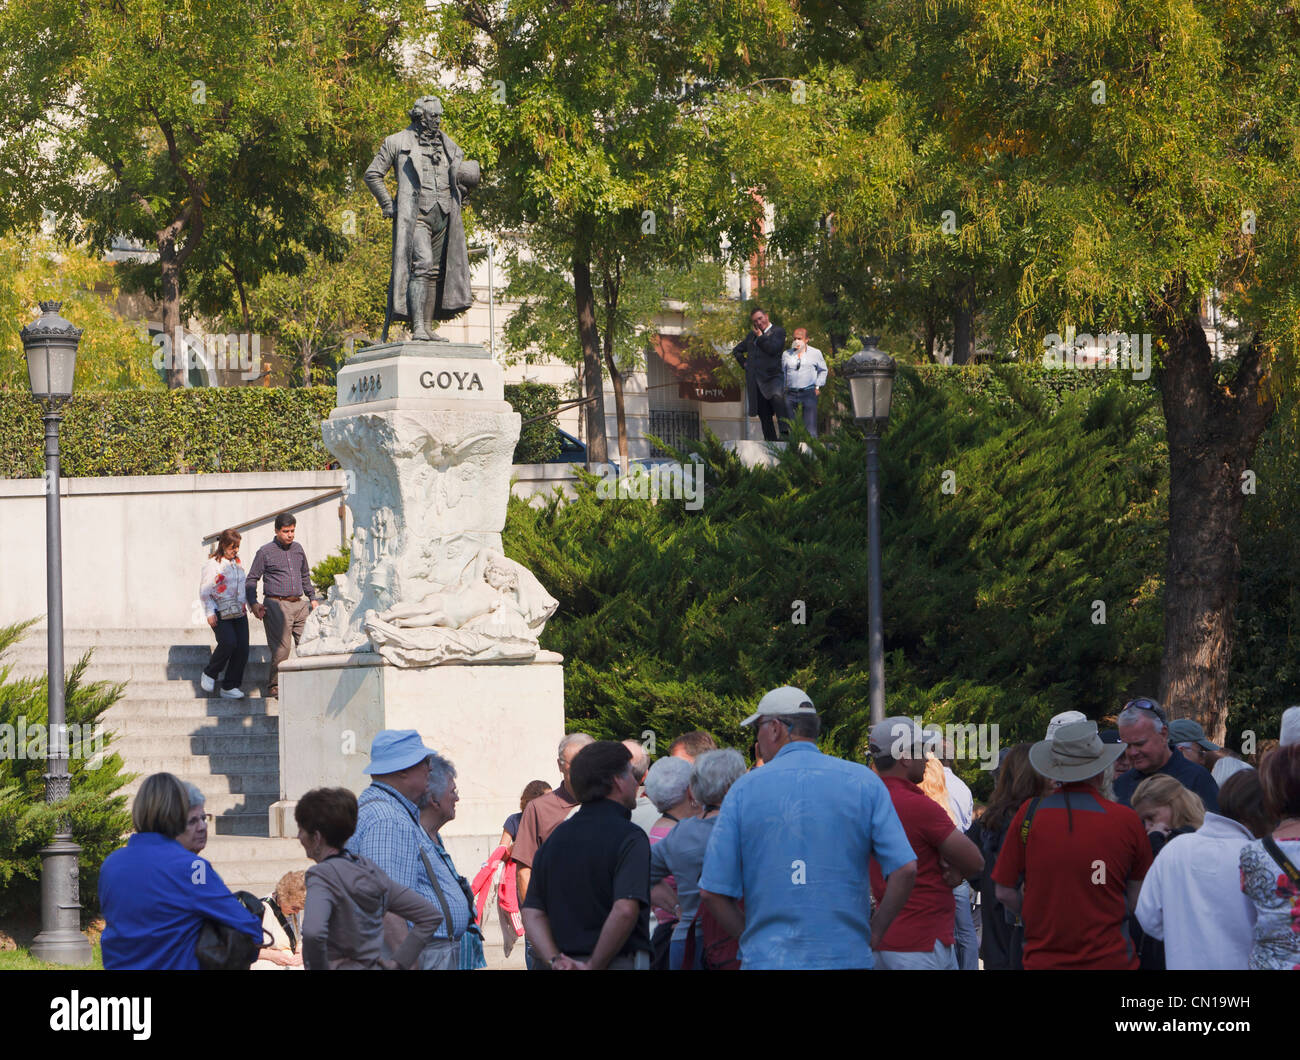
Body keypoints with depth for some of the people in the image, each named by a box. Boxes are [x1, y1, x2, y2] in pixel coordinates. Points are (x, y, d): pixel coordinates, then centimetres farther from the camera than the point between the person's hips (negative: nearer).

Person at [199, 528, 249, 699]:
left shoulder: (237, 562, 14)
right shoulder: (212, 564, -6)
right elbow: (204, 592, -6)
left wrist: (246, 605, 23)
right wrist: (210, 613, -12)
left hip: (238, 613, 7)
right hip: (220, 614, -7)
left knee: (242, 647, -5)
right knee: (228, 643, -25)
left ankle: (229, 687, 2)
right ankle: (209, 674, 0)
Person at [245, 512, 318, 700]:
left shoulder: (297, 548, 16)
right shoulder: (265, 552, 0)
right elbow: (251, 579, 3)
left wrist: (312, 598, 25)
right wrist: (253, 604, -8)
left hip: (299, 605, 5)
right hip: (277, 605, -5)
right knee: (281, 650, -9)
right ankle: (274, 688, 2)